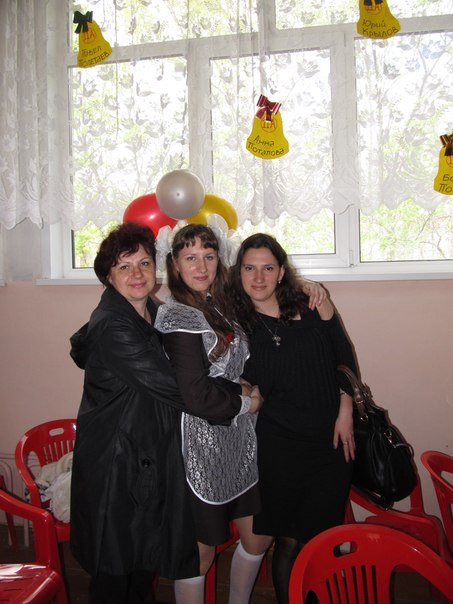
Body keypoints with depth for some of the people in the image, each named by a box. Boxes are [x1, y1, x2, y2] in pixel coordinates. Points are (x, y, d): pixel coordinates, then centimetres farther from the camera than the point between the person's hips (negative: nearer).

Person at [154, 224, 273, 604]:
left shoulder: (219, 306, 6)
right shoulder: (178, 316, -18)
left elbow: (237, 369, 18)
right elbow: (197, 398, -25)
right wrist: (247, 403, -9)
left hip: (239, 444, 8)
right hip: (203, 449, -8)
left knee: (258, 537, 20)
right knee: (201, 550, 9)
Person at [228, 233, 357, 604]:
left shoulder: (312, 308, -2)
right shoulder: (236, 324, -5)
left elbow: (345, 360, 5)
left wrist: (345, 413, 1)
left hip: (332, 438, 2)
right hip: (279, 445, -2)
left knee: (325, 537, 13)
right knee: (290, 541, 8)